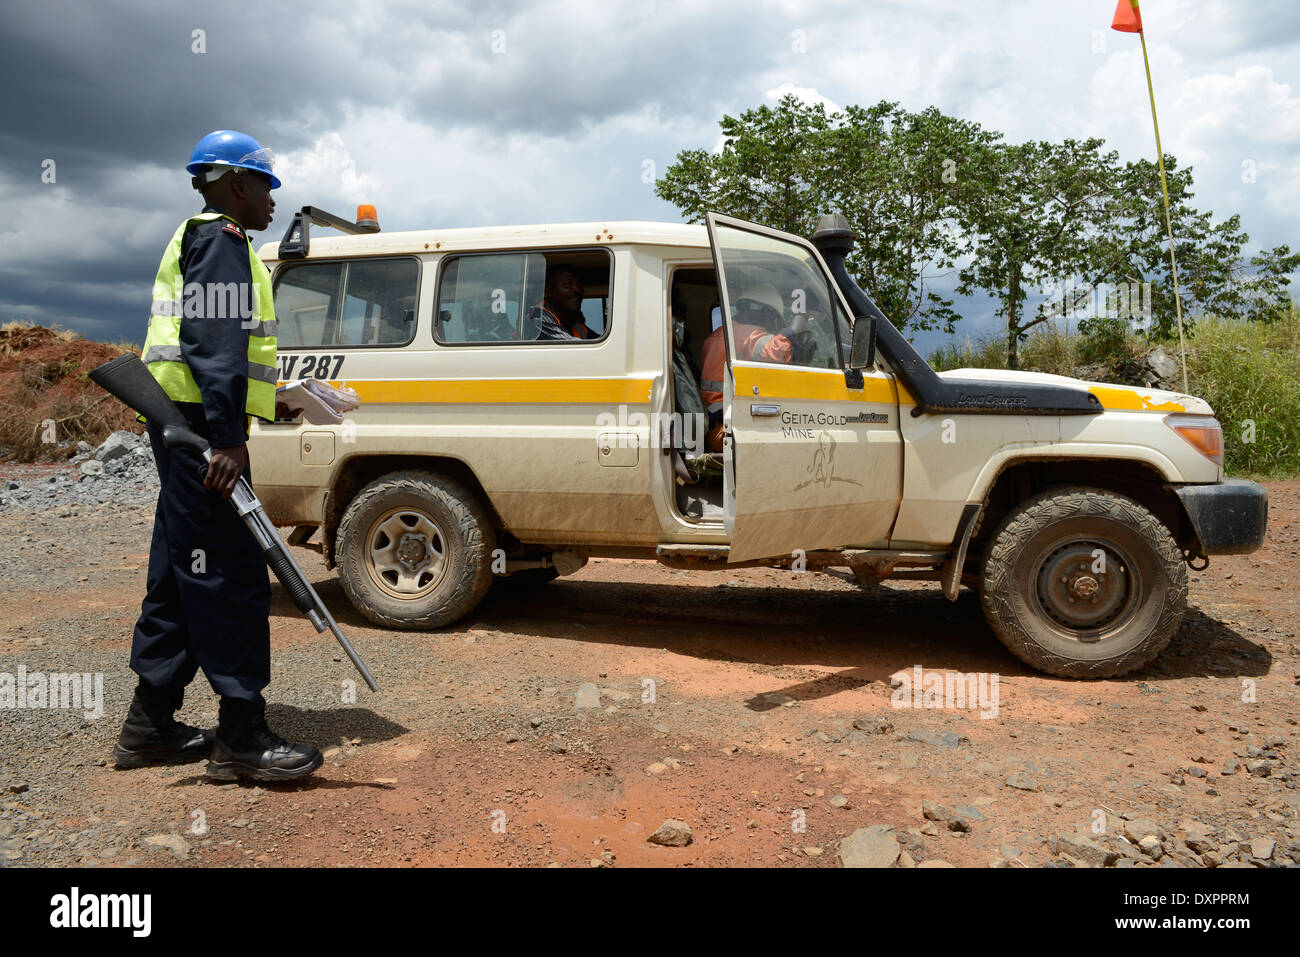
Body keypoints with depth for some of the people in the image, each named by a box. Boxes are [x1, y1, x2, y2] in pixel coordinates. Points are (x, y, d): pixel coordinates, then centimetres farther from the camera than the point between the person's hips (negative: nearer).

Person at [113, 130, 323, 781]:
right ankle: (241, 734, -8)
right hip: (201, 425, -11)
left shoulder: (197, 240, 27)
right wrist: (226, 436, -27)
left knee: (181, 574, 12)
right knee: (231, 578, -11)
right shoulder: (221, 239, -6)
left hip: (185, 427, 11)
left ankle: (150, 726, 19)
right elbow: (214, 343, -20)